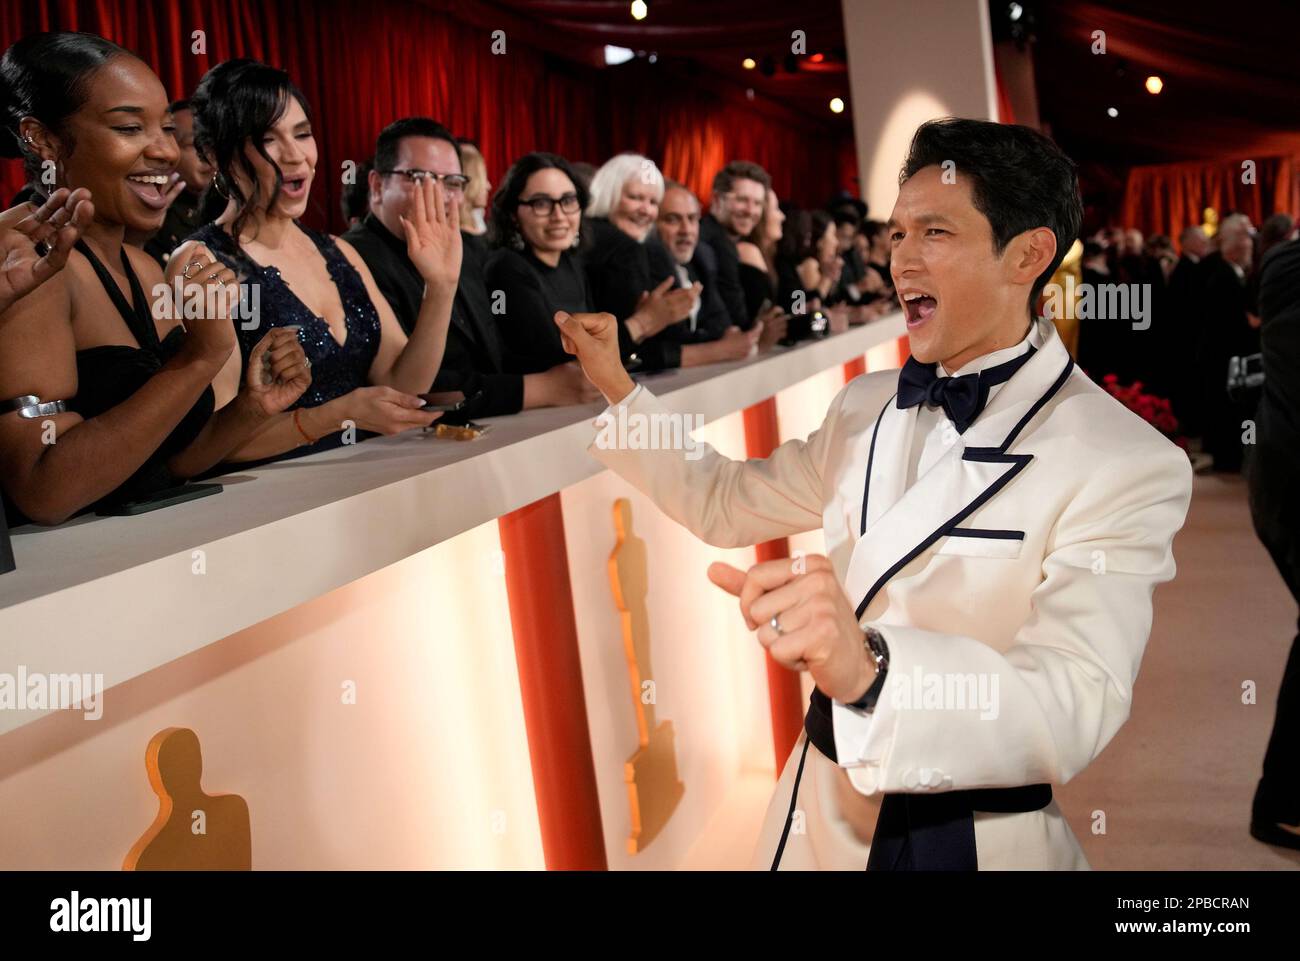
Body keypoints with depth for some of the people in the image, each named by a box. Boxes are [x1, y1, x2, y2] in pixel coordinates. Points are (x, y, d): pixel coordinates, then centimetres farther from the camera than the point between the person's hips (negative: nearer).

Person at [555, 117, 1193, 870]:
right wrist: (617, 387, 3)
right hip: (820, 814, 6)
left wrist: (870, 666, -47)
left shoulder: (1129, 464, -19)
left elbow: (1075, 703, -30)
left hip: (976, 840, -5)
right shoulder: (868, 406, 3)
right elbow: (727, 504, 13)